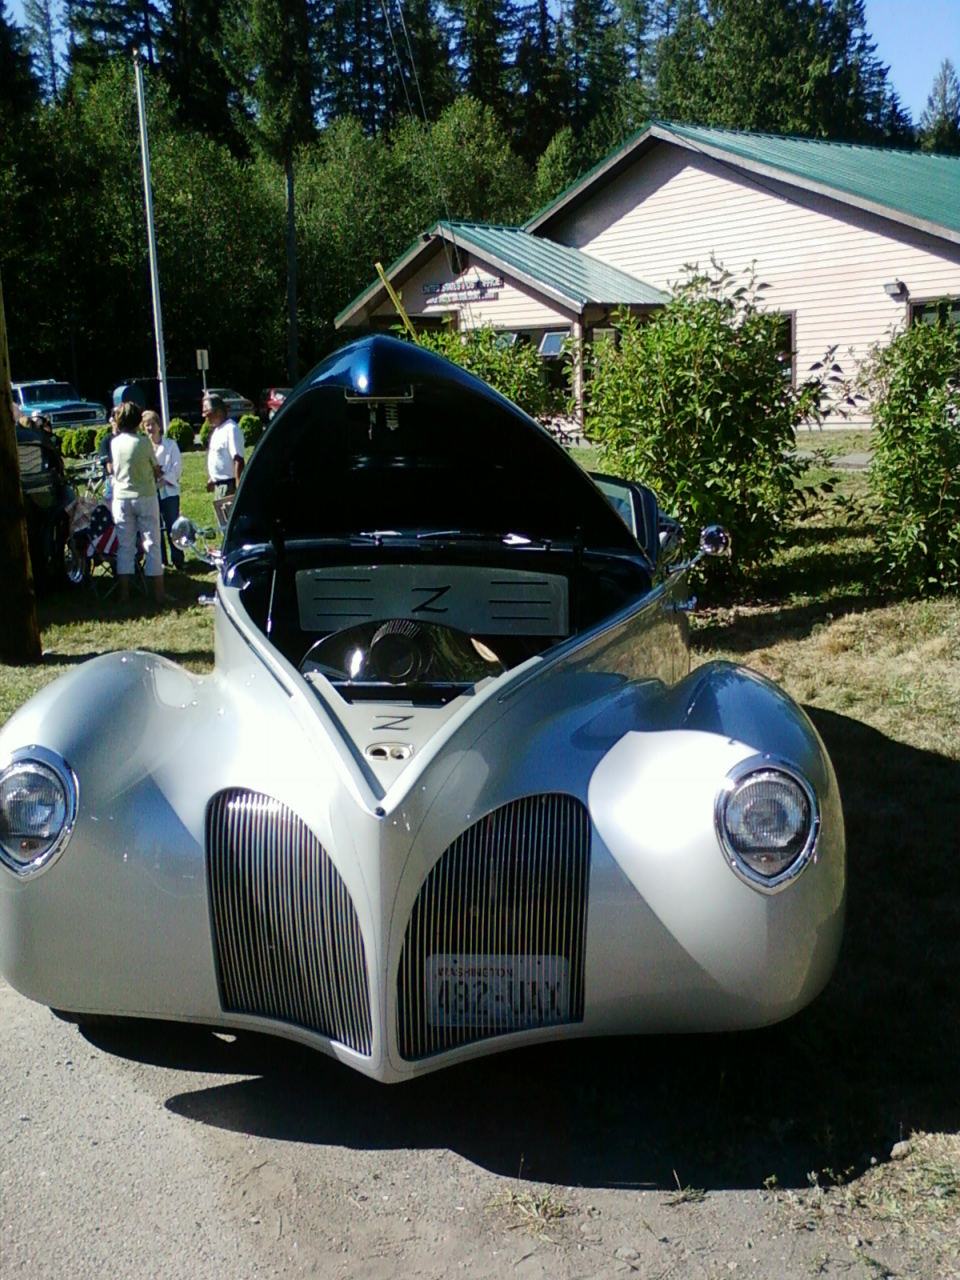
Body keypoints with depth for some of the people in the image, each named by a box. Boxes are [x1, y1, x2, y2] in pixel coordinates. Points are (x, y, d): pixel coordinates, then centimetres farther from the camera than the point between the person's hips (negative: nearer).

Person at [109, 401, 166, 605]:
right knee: (152, 544, 2)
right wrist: (158, 475, 18)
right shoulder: (143, 442, -10)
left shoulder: (114, 443, 0)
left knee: (125, 545, 8)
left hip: (121, 498, 3)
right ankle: (159, 593, 3)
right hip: (145, 496, -3)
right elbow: (156, 470, -2)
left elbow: (112, 468, 11)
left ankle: (124, 592, 9)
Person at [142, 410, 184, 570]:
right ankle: (161, 561, 10)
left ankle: (178, 560, 3)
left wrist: (164, 481, -12)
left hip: (169, 491, -2)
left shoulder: (170, 444, 6)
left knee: (172, 527, -4)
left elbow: (177, 467, 0)